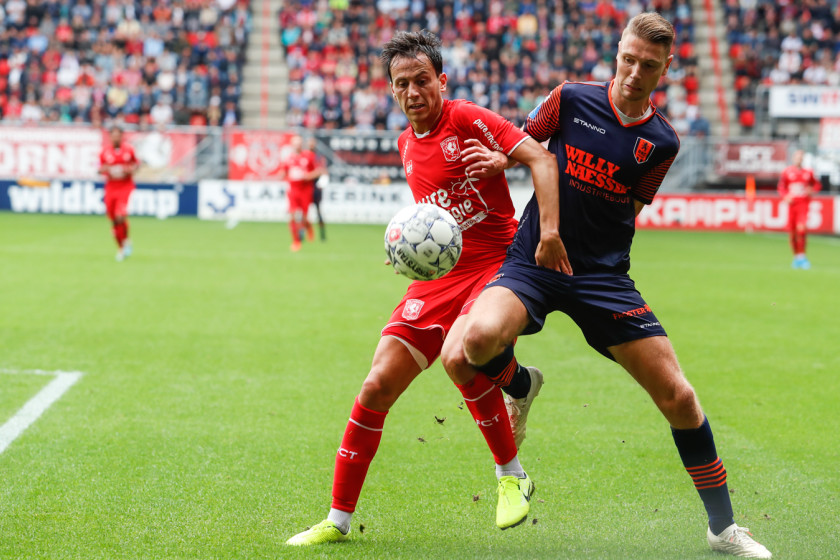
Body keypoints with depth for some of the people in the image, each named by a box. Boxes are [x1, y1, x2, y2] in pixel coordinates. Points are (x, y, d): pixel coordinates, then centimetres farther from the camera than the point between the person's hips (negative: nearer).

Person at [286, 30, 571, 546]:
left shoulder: (466, 119, -8)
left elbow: (542, 159, -17)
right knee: (377, 387, -4)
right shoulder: (407, 145, 13)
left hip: (498, 264, -6)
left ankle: (512, 477, -10)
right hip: (438, 276, 6)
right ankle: (338, 520, 8)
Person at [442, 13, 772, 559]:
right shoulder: (571, 99, 0)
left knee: (678, 396, -5)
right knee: (476, 343, -33)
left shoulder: (661, 141, 3)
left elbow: (625, 211, 9)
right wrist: (497, 158, -6)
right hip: (533, 262, -1)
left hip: (604, 275, 1)